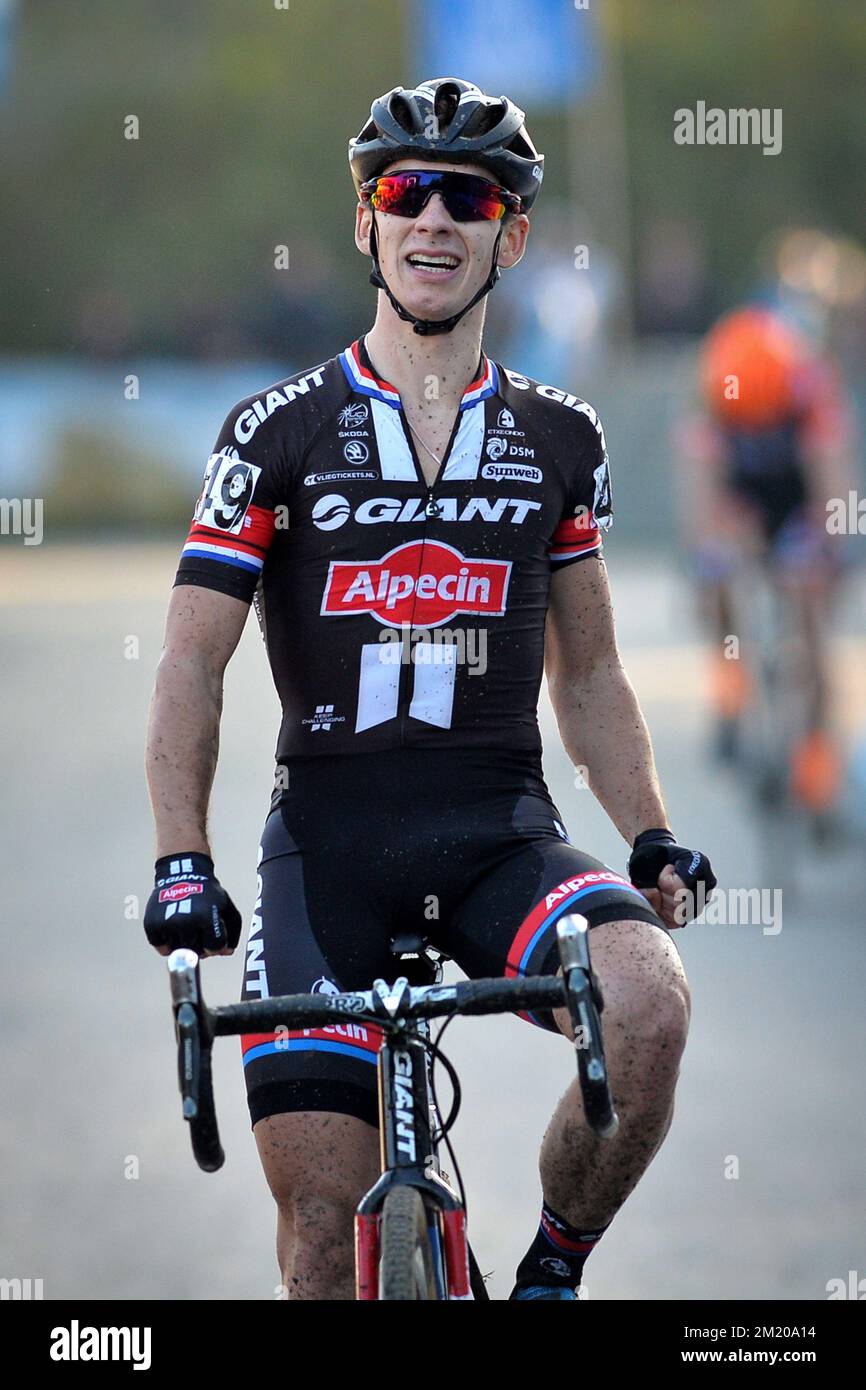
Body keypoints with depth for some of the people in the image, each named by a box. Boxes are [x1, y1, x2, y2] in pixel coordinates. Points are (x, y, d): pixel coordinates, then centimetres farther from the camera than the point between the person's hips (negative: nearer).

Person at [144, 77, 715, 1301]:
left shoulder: (559, 441, 10)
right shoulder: (279, 433, 3)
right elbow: (192, 665, 0)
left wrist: (653, 841, 1)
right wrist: (180, 861, -13)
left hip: (502, 831, 1)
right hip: (329, 838, -1)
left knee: (651, 1002, -30)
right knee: (322, 1215, -8)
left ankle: (553, 1269, -7)